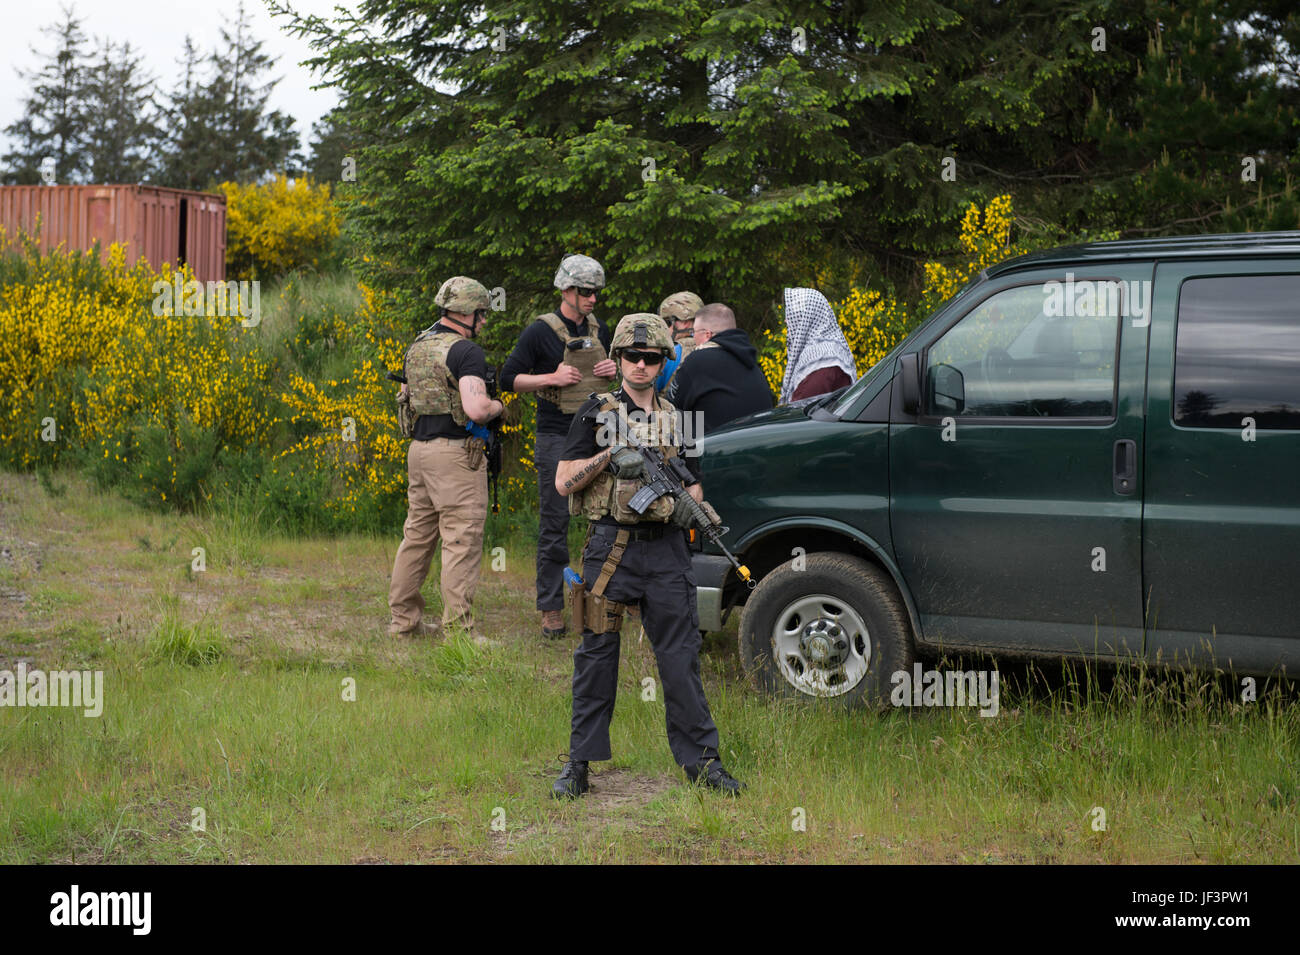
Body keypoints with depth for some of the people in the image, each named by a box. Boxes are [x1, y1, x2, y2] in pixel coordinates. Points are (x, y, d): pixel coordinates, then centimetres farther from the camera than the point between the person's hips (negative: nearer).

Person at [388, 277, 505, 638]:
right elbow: (476, 409, -25)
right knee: (462, 542, -5)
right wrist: (497, 406, -5)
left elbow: (405, 395, 25)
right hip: (456, 453, -9)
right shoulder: (465, 351, -15)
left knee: (417, 536, 15)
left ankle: (403, 619, 21)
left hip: (418, 449, 9)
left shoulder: (418, 344, 13)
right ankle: (458, 628, -4)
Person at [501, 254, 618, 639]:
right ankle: (551, 609, 1)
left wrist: (614, 370, 3)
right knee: (554, 524, -3)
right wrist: (552, 378, -18)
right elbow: (508, 378, -6)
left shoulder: (599, 329, 11)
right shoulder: (541, 332, -7)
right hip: (557, 438, -5)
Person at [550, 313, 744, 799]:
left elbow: (693, 482, 18)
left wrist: (688, 504, -5)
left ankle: (700, 758, 10)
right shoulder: (595, 415, 3)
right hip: (611, 548, -2)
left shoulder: (677, 419, 13)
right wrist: (608, 457, -15)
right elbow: (563, 482, -2)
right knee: (597, 655, 2)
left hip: (666, 551, 3)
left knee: (681, 656, 3)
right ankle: (580, 763, 10)